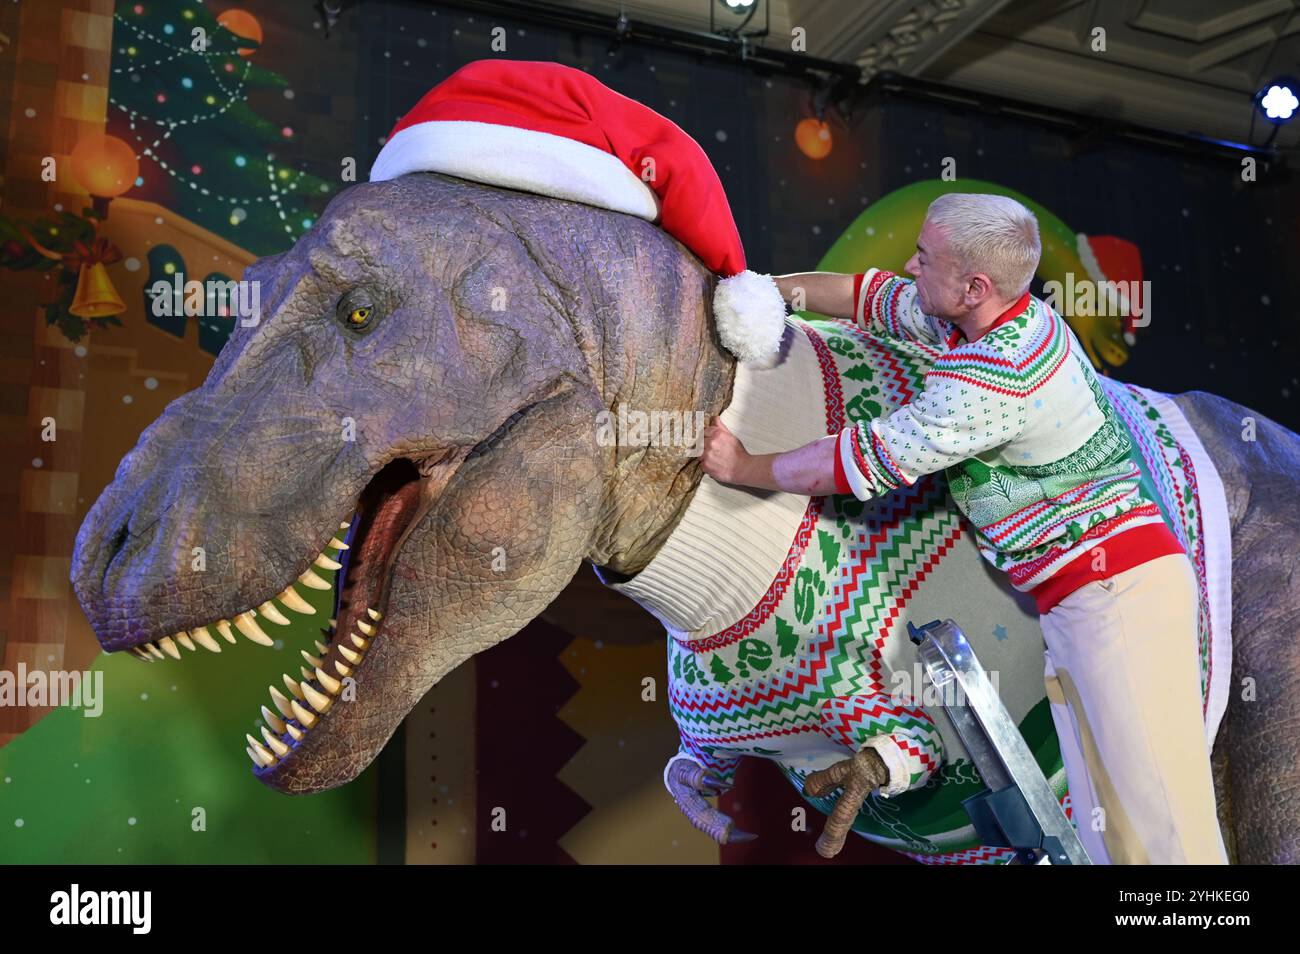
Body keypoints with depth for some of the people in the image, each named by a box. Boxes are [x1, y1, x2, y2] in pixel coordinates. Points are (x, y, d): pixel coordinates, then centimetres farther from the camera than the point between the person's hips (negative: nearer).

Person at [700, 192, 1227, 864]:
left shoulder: (987, 379, -22)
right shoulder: (1005, 315, 8)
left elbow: (862, 463, -15)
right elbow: (869, 294, 20)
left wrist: (744, 468, 0)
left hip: (1118, 590, -10)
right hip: (1075, 603, 10)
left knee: (1159, 820, -9)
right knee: (1103, 822, 9)